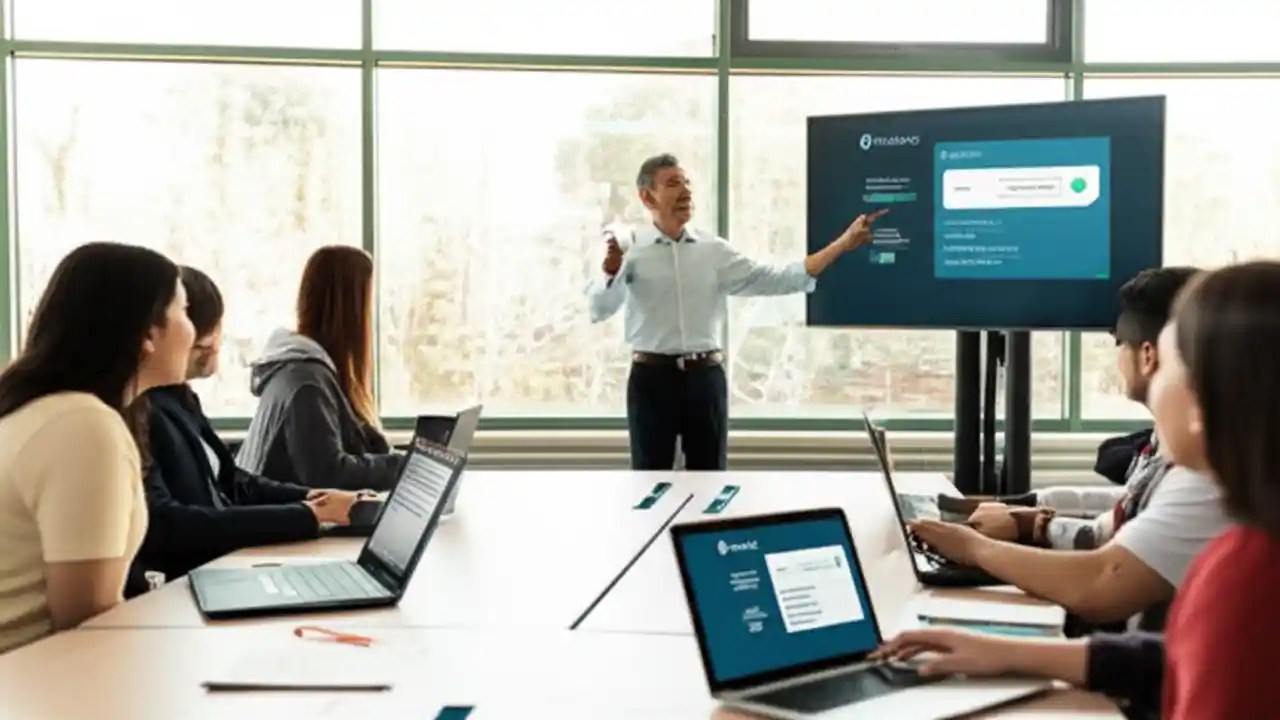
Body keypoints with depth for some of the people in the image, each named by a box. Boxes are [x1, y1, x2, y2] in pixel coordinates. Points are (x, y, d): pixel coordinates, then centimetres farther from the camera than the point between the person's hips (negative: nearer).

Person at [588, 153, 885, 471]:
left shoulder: (714, 250, 7)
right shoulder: (630, 248, -4)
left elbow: (776, 280, 4)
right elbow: (599, 310, -14)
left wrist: (843, 244, -2)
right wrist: (610, 273, -37)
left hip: (706, 377, 3)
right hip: (652, 377, -3)